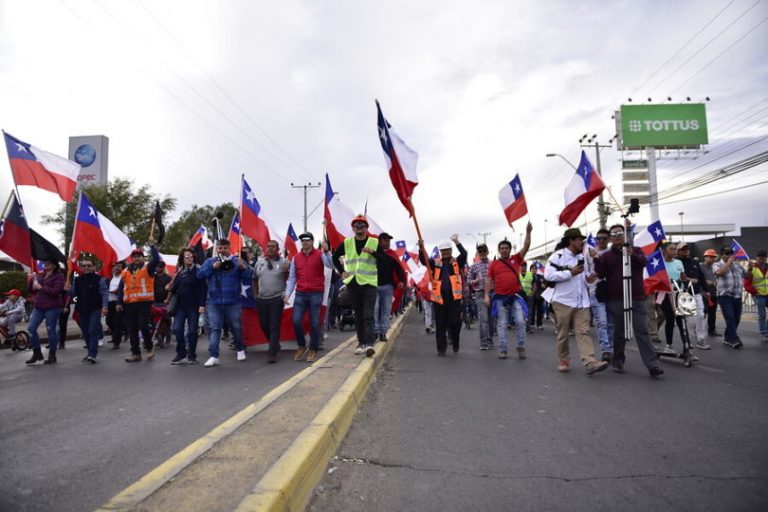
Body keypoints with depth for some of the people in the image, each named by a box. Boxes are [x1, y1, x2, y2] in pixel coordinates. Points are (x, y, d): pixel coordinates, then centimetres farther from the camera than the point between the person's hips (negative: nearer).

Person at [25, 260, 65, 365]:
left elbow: (55, 291, -17)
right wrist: (31, 280, -1)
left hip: (52, 308, -6)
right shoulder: (40, 275, 13)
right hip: (38, 307, 6)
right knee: (31, 328, -1)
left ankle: (52, 356, 13)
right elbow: (32, 290, 14)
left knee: (51, 331, 0)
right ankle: (37, 353, 15)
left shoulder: (59, 276, -6)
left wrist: (40, 287, -15)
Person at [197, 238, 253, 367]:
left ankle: (240, 349, 31)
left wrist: (244, 268, -24)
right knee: (214, 329, -2)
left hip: (233, 302, -1)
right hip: (214, 303, 1)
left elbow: (248, 279, -5)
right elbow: (199, 274, -2)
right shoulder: (210, 261, 9)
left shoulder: (237, 261, 1)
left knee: (236, 327, 11)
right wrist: (212, 267, -14)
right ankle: (213, 356, -1)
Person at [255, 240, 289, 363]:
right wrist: (255, 294, 13)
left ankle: (272, 353, 0)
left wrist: (286, 271, -21)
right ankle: (275, 345, 35)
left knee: (274, 326, -4)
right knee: (264, 325, 13)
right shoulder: (259, 262, 9)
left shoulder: (284, 262, -3)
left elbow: (290, 279, -1)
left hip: (277, 299, -5)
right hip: (261, 299, 5)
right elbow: (255, 280, 17)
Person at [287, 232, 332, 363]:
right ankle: (301, 346, 20)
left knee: (314, 323, 1)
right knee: (296, 321, -2)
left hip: (316, 293, -3)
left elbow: (330, 265, -17)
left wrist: (326, 251, -30)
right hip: (300, 294, 3)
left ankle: (313, 350, 15)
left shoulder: (320, 254, 0)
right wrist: (287, 293, 4)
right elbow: (292, 277, 12)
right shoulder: (296, 257, 10)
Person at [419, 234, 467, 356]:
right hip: (439, 297, 1)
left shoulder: (457, 262, 9)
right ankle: (441, 349, 15)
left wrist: (457, 242, -20)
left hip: (454, 297, -1)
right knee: (440, 325, 6)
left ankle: (455, 342, 27)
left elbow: (464, 254, -9)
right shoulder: (435, 263, 10)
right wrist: (421, 248, -20)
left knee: (455, 322, 0)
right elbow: (423, 260, -3)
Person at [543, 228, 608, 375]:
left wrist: (589, 279, -1)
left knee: (583, 332, -5)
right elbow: (548, 275, -19)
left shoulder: (582, 258, 15)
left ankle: (590, 363, -13)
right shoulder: (558, 255, -7)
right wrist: (570, 273, -17)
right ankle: (564, 360, 19)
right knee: (563, 334, 5)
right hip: (563, 301, -5)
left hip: (581, 302, 5)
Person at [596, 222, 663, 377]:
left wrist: (632, 255, -32)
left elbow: (643, 262, -12)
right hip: (616, 300, 0)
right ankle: (618, 361, 21)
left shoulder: (636, 250, 10)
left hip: (637, 299, 0)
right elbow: (601, 274, -4)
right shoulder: (606, 256, 8)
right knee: (619, 332, 8)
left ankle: (653, 365, -5)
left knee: (642, 331, -4)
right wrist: (596, 260, -19)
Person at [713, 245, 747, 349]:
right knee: (730, 319, -13)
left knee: (736, 319, 9)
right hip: (725, 296, -6)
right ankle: (735, 340, -11)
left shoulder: (738, 265, 16)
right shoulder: (717, 265, -1)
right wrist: (729, 262, -13)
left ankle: (727, 338, 21)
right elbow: (719, 272, -23)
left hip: (737, 297, 6)